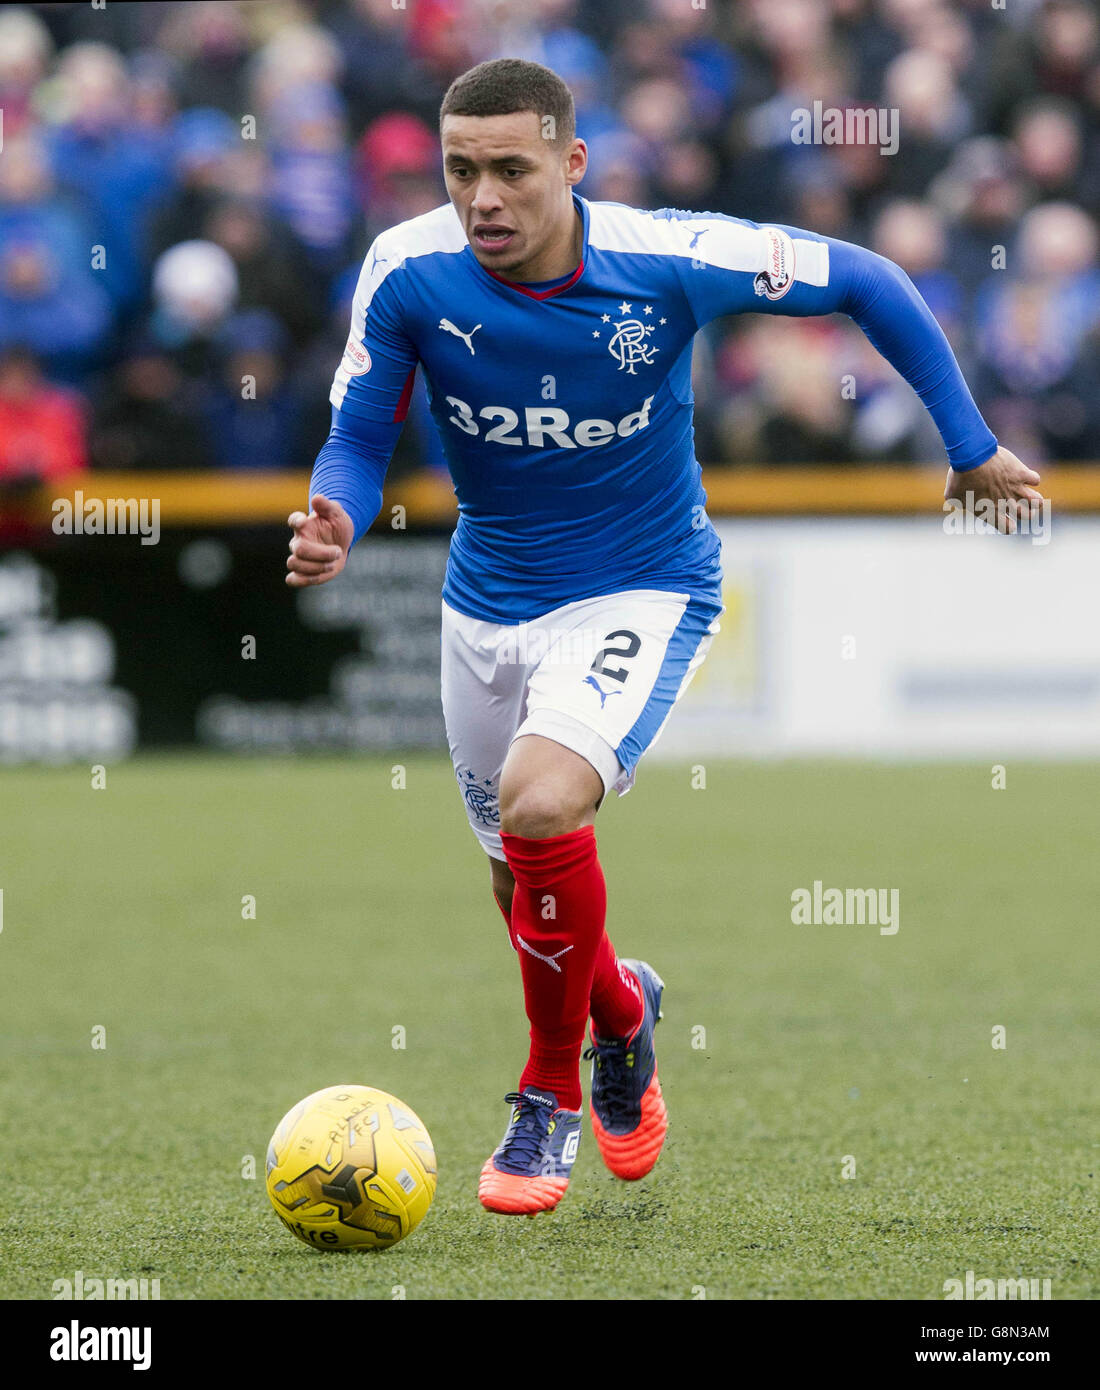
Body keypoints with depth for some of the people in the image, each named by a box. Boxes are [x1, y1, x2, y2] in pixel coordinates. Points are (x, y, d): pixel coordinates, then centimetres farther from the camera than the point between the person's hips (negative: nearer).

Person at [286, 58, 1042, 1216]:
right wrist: (333, 522, -30)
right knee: (522, 876, 14)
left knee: (540, 805, -28)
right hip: (487, 597, 4)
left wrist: (971, 445, -2)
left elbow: (862, 283, -7)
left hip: (644, 589, -4)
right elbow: (359, 435, -6)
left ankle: (552, 1096, -6)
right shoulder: (408, 273, -16)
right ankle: (619, 1007, 51)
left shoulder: (671, 260, -22)